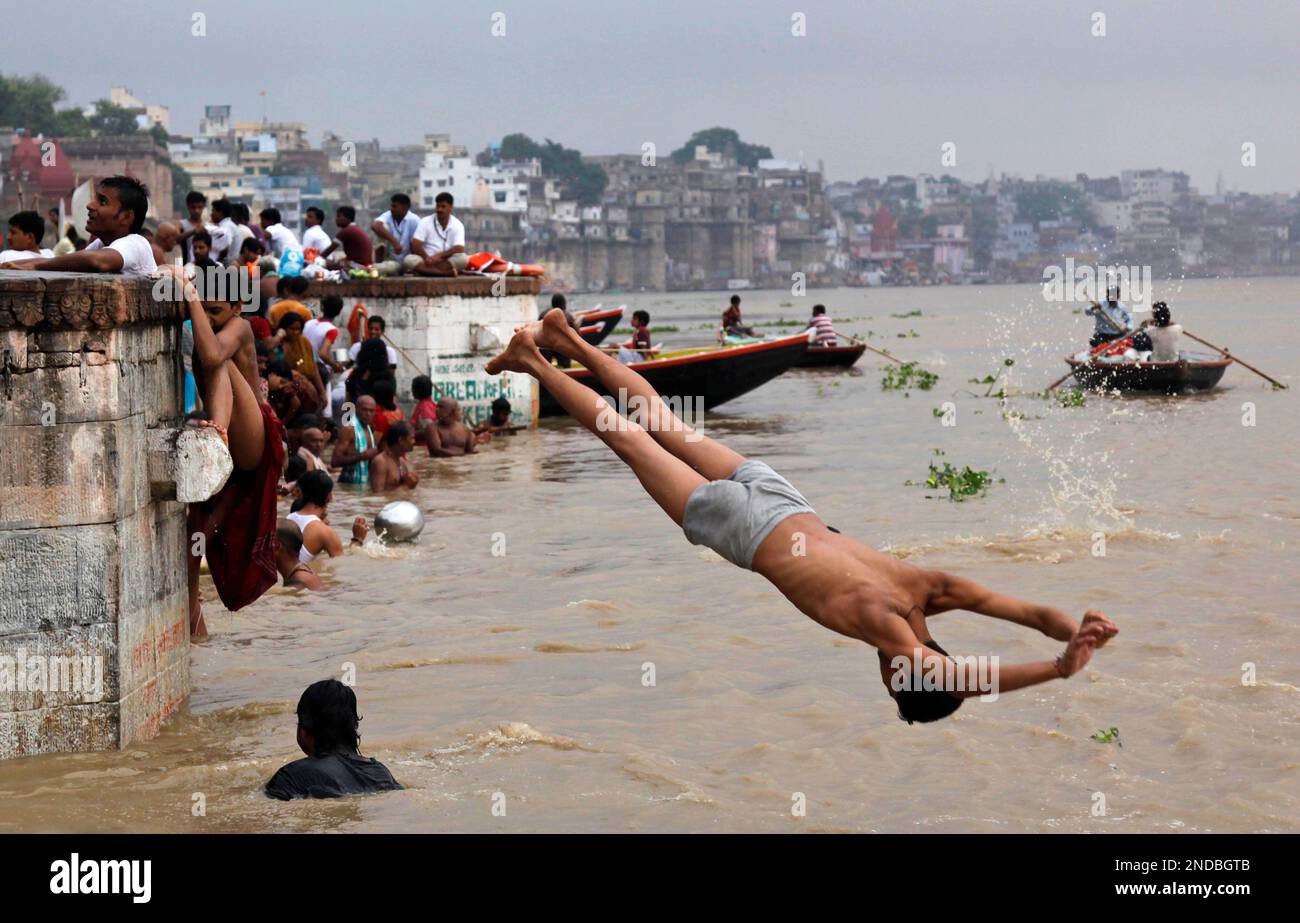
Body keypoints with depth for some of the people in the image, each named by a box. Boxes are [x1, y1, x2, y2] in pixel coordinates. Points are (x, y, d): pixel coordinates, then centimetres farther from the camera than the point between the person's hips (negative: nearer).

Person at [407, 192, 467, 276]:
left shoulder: (457, 225, 2)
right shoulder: (425, 222, 1)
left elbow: (459, 249, -11)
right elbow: (415, 246, -7)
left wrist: (440, 255, -22)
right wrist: (427, 258, -22)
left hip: (447, 262, 0)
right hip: (427, 261, 0)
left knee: (463, 258, -30)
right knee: (409, 260, -32)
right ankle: (448, 272, -41)